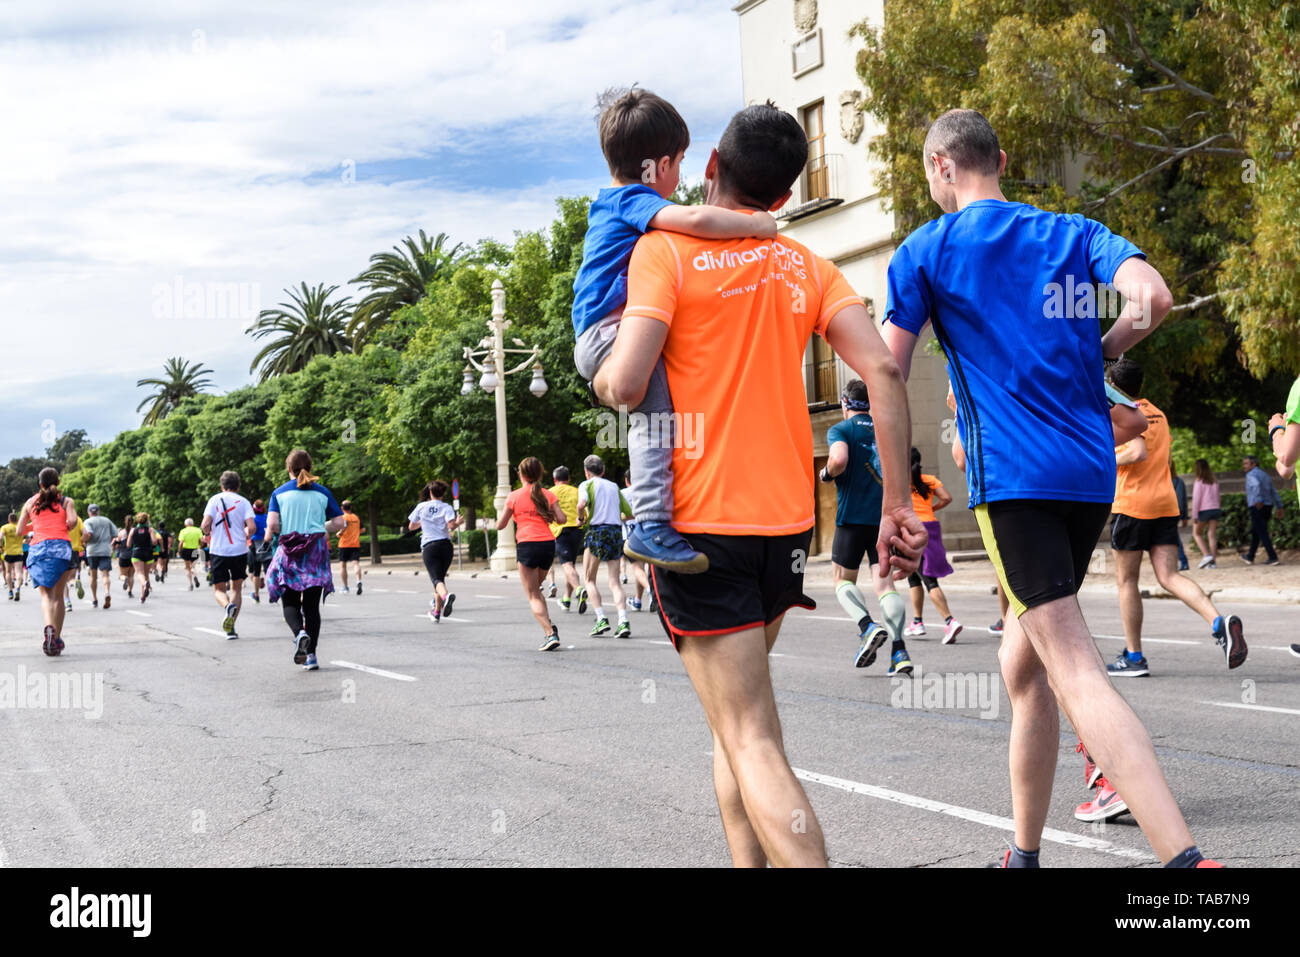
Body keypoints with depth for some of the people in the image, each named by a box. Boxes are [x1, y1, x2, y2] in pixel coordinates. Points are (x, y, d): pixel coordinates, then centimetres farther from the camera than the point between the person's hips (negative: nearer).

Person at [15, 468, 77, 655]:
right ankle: (57, 639, 9)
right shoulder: (67, 501, 13)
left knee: (46, 594, -7)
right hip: (61, 546, 0)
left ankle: (49, 627, -36)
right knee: (58, 595, 10)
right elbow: (72, 521, -6)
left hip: (37, 548, 1)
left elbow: (20, 531, 19)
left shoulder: (31, 502, 18)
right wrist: (61, 527, 16)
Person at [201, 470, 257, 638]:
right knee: (236, 588, 15)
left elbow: (205, 525, -9)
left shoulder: (214, 500, 1)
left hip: (219, 551, -1)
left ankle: (228, 605, -26)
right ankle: (231, 628, 5)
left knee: (218, 589, 9)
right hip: (239, 550, 1)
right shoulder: (243, 502, 2)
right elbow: (252, 527, -9)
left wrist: (208, 533, 14)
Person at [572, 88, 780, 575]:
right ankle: (651, 526, -38)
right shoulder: (633, 202, -11)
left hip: (615, 336, 11)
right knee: (656, 404, -31)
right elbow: (695, 219, -29)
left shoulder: (614, 201, 21)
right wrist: (756, 225, -15)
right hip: (605, 336, -11)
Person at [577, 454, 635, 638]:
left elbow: (582, 504, -19)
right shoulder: (614, 486, 18)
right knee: (615, 582, 4)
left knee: (589, 579, 8)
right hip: (616, 531, 4)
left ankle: (601, 619, -6)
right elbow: (630, 514, 18)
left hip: (596, 531, -4)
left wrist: (581, 518, -1)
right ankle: (623, 620, -14)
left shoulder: (587, 484, 3)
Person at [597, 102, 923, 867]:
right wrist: (898, 503, -1)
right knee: (736, 718, 24)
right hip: (787, 520, 6)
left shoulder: (667, 248, -5)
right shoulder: (807, 267, 10)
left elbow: (626, 385, -17)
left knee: (753, 745, -7)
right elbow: (883, 372, -2)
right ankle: (748, 858, 27)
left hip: (699, 524, -6)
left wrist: (601, 375, 7)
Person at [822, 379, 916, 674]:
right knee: (884, 583, 1)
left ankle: (868, 627, -16)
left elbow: (839, 459, -21)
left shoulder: (840, 430, -2)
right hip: (886, 516, 4)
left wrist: (826, 473, -1)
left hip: (852, 517, -4)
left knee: (843, 580, 11)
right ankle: (899, 650, -16)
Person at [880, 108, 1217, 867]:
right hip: (1092, 472, 6)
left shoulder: (926, 250, 4)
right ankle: (1026, 853, 26)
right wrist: (1099, 352, 15)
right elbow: (1156, 298, -3)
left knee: (1076, 673, -13)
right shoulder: (1074, 233, 15)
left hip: (1012, 475, -6)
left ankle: (1184, 855, -26)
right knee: (1024, 662, 19)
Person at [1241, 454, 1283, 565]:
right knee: (1255, 532, 20)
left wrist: (1259, 500, -40)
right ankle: (1250, 557, 27)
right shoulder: (1264, 474, 19)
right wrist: (1279, 507, 23)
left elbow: (1256, 485, -32)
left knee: (1262, 534, -7)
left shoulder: (1251, 475, -9)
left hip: (1257, 508, -9)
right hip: (1267, 508, 9)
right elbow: (1274, 492, 21)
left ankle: (1273, 557, -11)